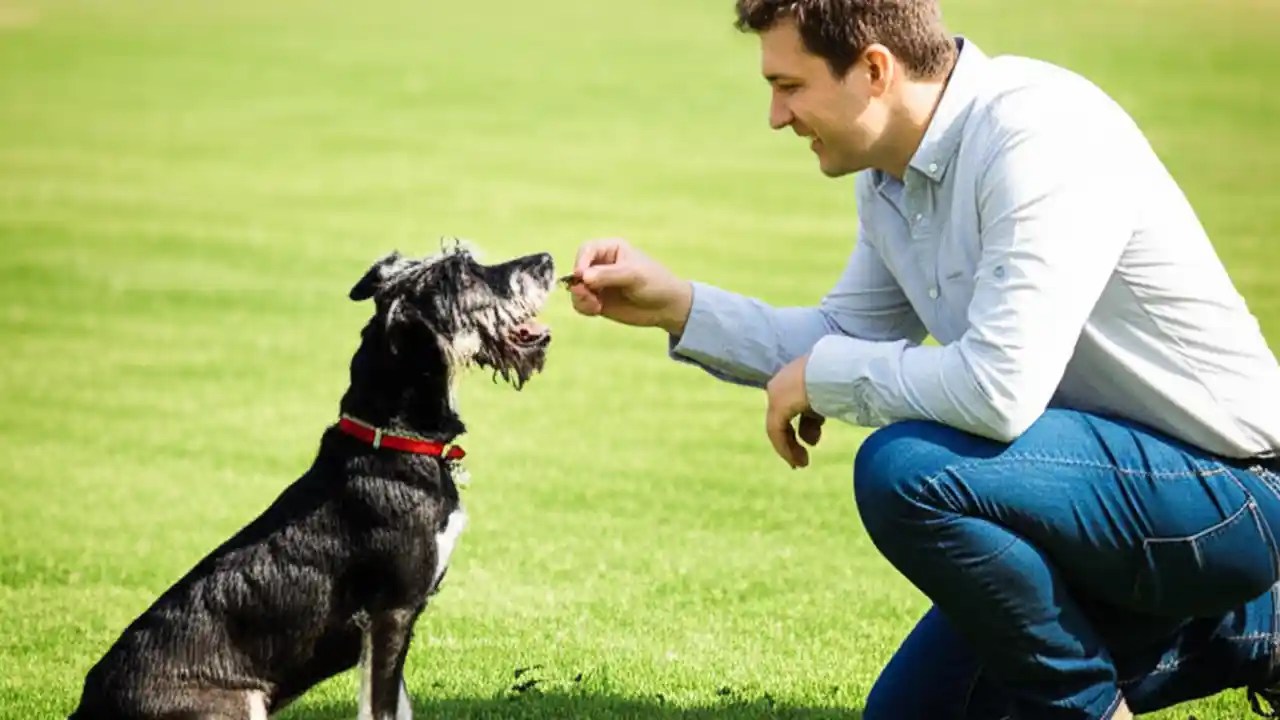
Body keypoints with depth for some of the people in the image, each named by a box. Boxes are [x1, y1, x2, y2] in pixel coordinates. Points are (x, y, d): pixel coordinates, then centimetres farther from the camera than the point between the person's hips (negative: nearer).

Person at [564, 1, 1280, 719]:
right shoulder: (890, 174, 3)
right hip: (1115, 471, 10)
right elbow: (848, 336, 16)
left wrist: (819, 374, -19)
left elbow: (999, 388, -35)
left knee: (906, 468, -30)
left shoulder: (1038, 134, -26)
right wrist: (676, 304, 4)